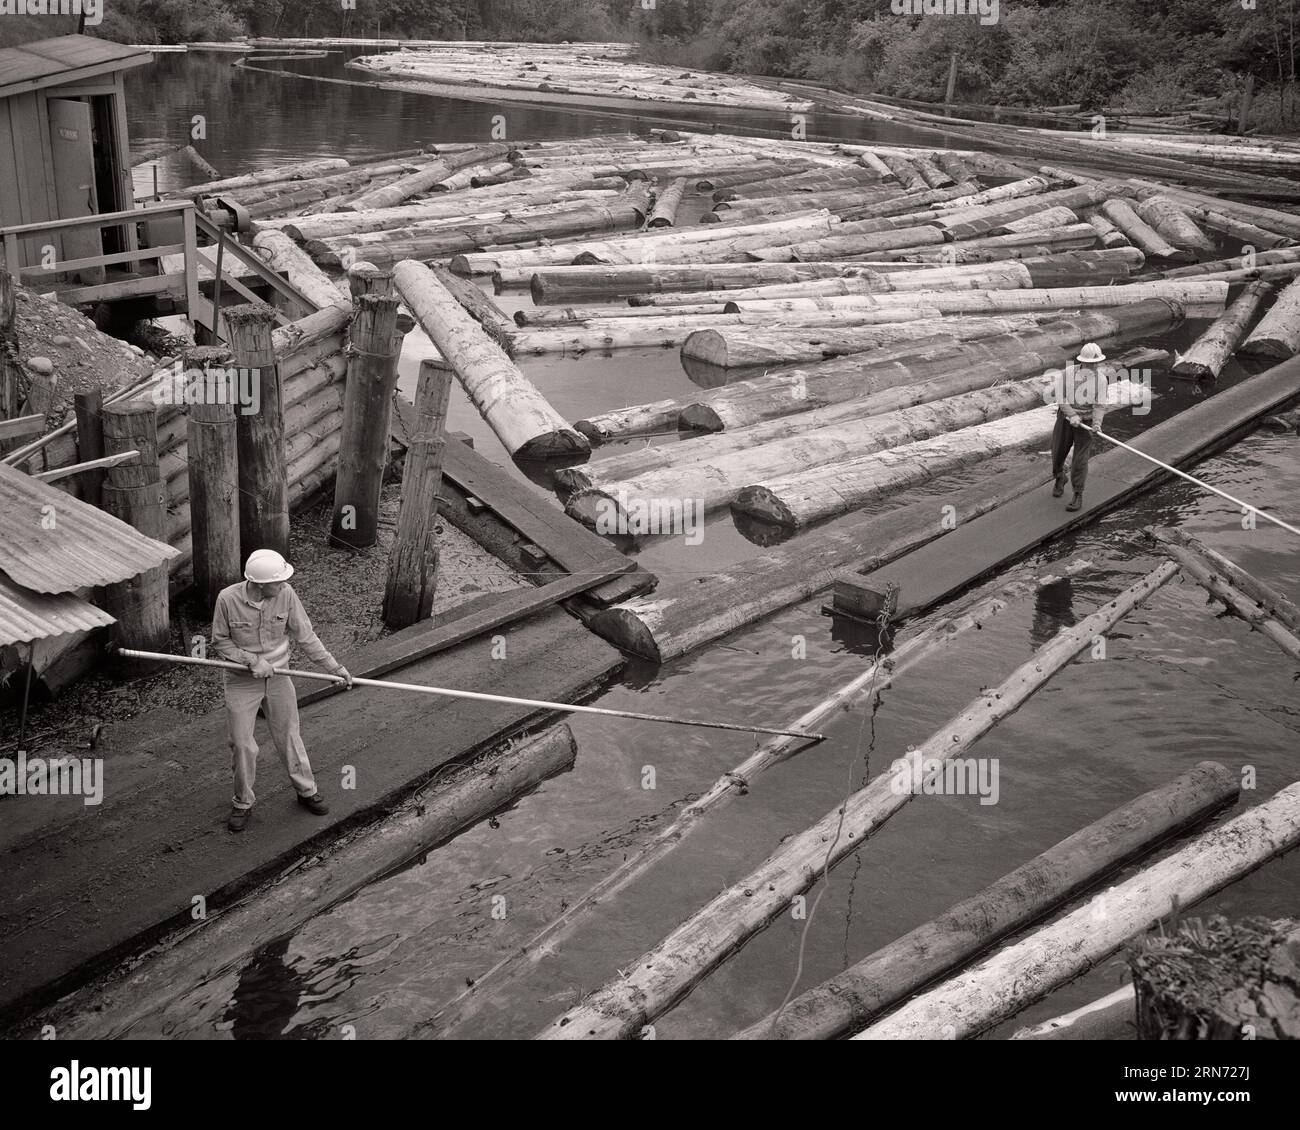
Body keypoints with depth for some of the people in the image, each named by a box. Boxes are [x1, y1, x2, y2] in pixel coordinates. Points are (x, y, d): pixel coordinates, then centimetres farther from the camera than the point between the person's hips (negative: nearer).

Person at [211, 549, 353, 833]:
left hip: (278, 679, 2)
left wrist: (335, 666, -7)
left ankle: (306, 791, 35)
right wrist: (252, 661, -22)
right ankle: (243, 803, 28)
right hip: (241, 682, -2)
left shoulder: (286, 595, -17)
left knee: (289, 737, 15)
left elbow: (305, 635, -7)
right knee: (243, 746, 6)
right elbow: (220, 641, -10)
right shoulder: (228, 599, -23)